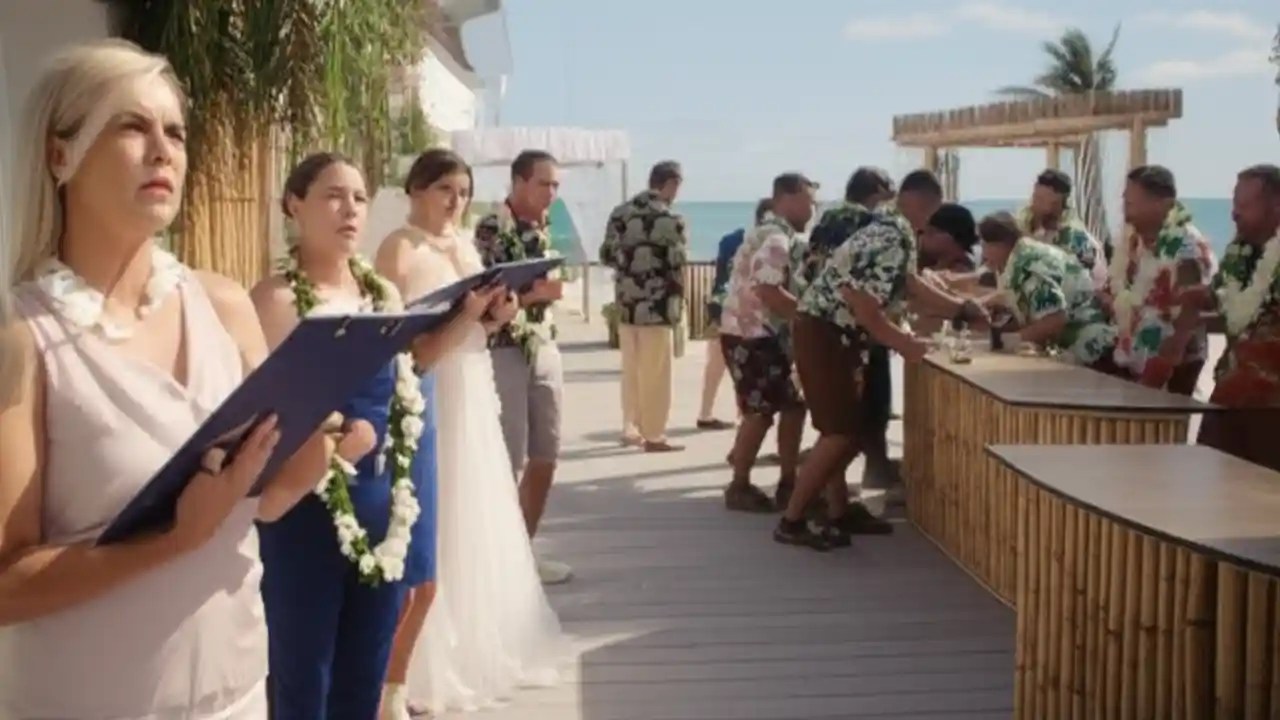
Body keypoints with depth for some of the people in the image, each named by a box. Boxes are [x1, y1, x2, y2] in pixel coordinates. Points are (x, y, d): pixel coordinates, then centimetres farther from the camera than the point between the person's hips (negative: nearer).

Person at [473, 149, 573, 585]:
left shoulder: (544, 229, 12)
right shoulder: (490, 229, -10)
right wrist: (536, 292, -23)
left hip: (544, 350, 7)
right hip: (503, 353, -7)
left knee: (545, 457, 10)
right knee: (508, 461, -5)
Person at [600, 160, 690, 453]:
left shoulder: (620, 213, 8)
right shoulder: (670, 219, -11)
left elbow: (607, 256, 10)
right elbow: (677, 266, -11)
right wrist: (679, 301, 4)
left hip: (626, 304, 6)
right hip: (656, 305, -6)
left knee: (631, 370, 15)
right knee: (655, 374, 1)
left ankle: (631, 429, 22)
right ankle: (654, 436, 6)